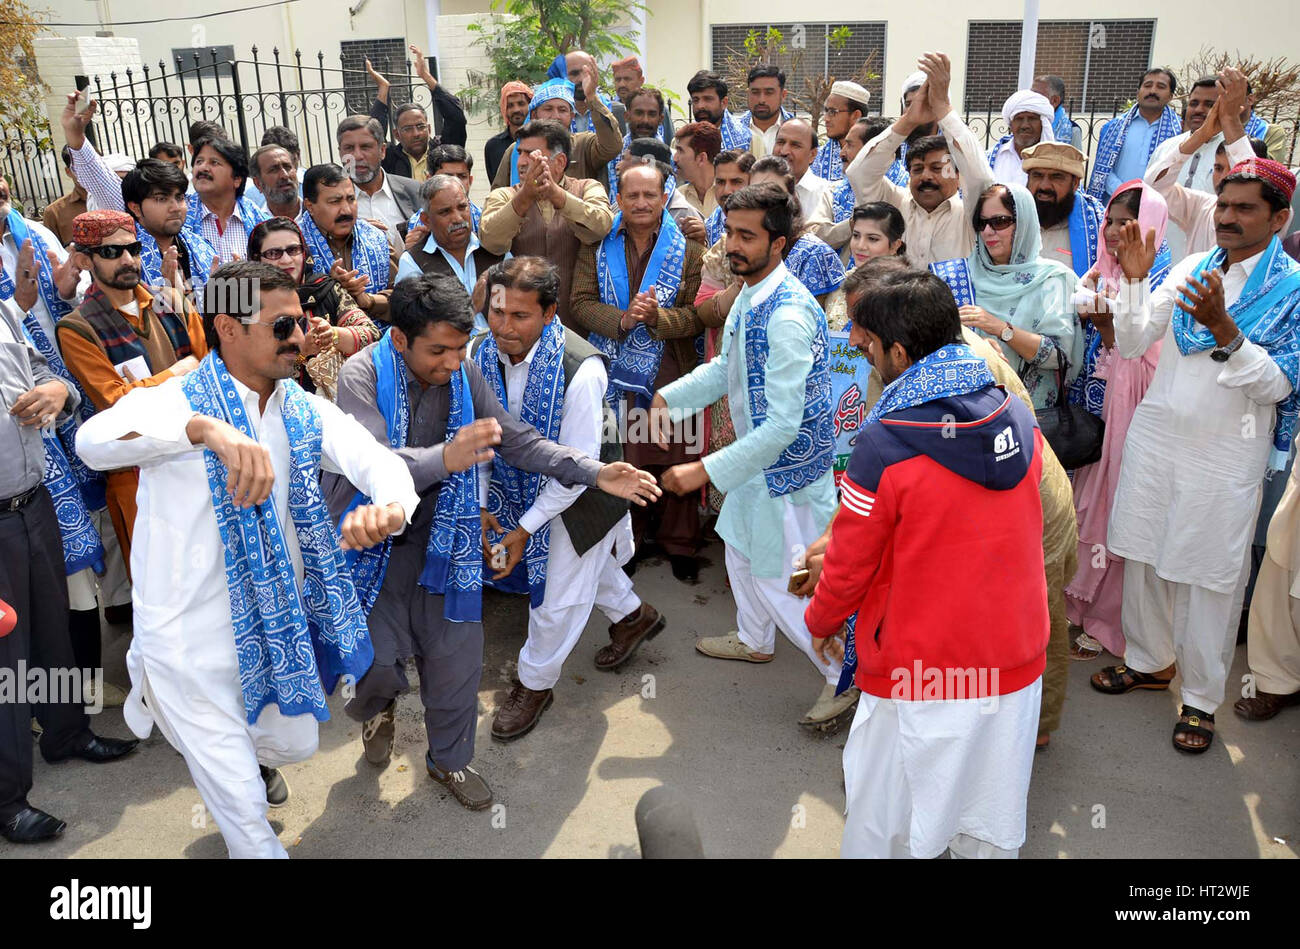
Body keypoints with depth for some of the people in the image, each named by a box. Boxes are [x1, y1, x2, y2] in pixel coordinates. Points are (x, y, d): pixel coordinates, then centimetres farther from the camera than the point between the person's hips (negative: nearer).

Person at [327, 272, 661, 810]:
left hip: (441, 540, 4)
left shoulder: (464, 373, -5)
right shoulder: (363, 374, -19)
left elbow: (516, 441, -2)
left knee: (456, 656, 8)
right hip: (373, 541, -3)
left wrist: (595, 473, -12)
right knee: (377, 662, -4)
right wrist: (444, 459, -50)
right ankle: (378, 707, 36)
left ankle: (449, 759, 35)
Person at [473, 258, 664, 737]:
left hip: (581, 493, -6)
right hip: (521, 483, 6)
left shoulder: (580, 369, -36)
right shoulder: (481, 352, -18)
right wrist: (482, 505, -7)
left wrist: (526, 527, -23)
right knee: (586, 561, 28)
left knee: (558, 595, 9)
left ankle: (535, 683, 36)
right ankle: (633, 614, 58)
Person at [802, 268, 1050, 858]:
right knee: (992, 830, 22)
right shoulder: (1019, 419, -2)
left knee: (890, 829, 15)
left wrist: (821, 621, 9)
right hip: (1015, 662, 6)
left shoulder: (885, 444, -22)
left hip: (921, 672, -5)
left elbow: (850, 564, -13)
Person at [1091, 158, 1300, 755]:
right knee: (1143, 555, 12)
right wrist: (1134, 281, -13)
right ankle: (1149, 661, 33)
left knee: (1210, 576, 4)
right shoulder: (1190, 269, 6)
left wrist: (1224, 331, -26)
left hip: (1226, 453, -4)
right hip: (1156, 436, 4)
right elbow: (1131, 345, 1)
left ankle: (1201, 697, 20)